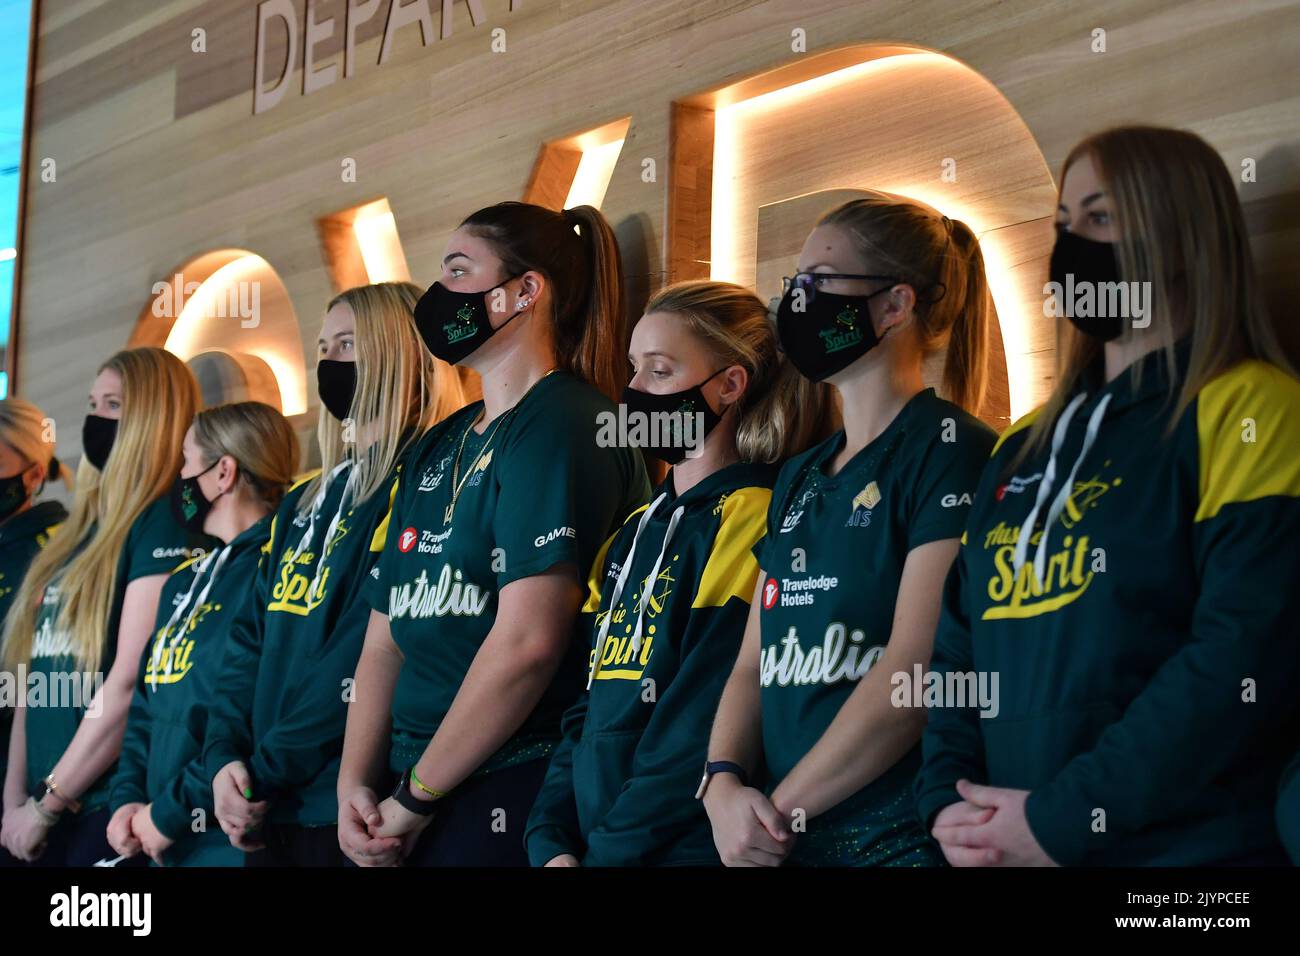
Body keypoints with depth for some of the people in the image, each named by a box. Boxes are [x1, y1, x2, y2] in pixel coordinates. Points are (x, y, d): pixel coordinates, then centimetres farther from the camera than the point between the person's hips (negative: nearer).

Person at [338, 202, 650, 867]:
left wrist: (415, 796, -14)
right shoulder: (439, 447, 15)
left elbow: (528, 640, -20)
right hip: (408, 794, 7)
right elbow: (386, 636, 12)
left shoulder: (565, 425, -11)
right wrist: (355, 784, -1)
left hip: (511, 791, -7)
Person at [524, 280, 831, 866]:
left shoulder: (748, 521, -10)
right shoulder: (635, 533, 15)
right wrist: (550, 840, 3)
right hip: (587, 844, 7)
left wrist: (604, 853, -13)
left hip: (684, 850, -7)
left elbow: (702, 735, -16)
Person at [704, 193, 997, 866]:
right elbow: (754, 666, 12)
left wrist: (780, 811, -15)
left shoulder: (949, 447, -9)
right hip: (782, 843, 7)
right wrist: (723, 784, -7)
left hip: (899, 836, -7)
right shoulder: (799, 479, 15)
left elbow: (916, 670, -17)